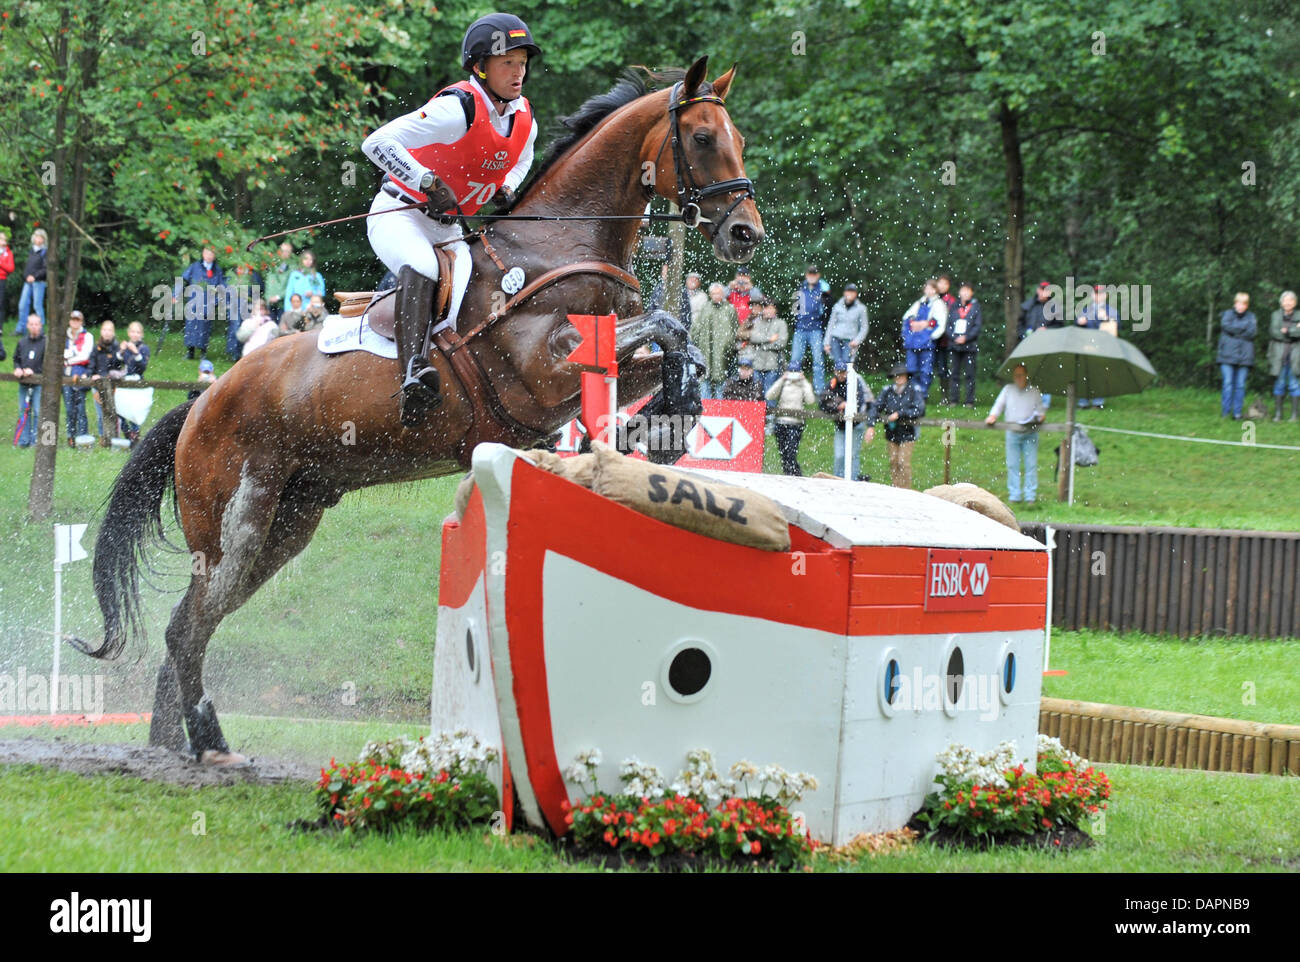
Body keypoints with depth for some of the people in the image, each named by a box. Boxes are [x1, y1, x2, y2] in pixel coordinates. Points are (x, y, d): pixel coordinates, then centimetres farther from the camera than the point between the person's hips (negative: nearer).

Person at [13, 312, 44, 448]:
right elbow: (16, 359, 23)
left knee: (38, 412, -6)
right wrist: (17, 369, 3)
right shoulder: (22, 343, 13)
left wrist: (34, 371, -15)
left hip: (40, 383, -5)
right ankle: (23, 440, 11)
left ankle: (36, 440, -2)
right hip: (24, 384, 5)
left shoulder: (46, 342, -5)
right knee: (23, 411, 7)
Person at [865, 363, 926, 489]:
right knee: (893, 462, 8)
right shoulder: (888, 391, 1)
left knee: (903, 463, -7)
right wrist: (871, 425, -14)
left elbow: (919, 410, -17)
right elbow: (875, 407, -1)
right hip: (891, 433, 4)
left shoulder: (914, 390, -9)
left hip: (906, 433, -4)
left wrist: (899, 414, -20)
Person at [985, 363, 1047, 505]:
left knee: (1031, 465, -4)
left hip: (1030, 433, -1)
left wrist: (1041, 416, -12)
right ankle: (1014, 495, 5)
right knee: (1012, 465, 0)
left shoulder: (1035, 392, 10)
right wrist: (992, 416, -4)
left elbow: (1041, 410, 10)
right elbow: (999, 405, 14)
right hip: (1013, 433, 1)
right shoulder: (1008, 389, 14)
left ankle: (1030, 496, 0)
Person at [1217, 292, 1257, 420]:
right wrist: (1244, 327, -5)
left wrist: (1235, 331, -6)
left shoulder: (1251, 316, 13)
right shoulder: (1228, 314, 12)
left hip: (1244, 356, 1)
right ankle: (1225, 411, -6)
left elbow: (1251, 333, -2)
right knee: (1228, 383, -9)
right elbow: (1226, 326, -8)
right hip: (1228, 355, -1)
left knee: (1240, 385, -2)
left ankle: (1237, 413, 2)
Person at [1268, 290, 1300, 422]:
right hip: (1279, 355, 1)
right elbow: (1273, 332, -4)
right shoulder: (1276, 315, 10)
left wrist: (1286, 331, -11)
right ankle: (1277, 413, 5)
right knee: (1279, 384, 0)